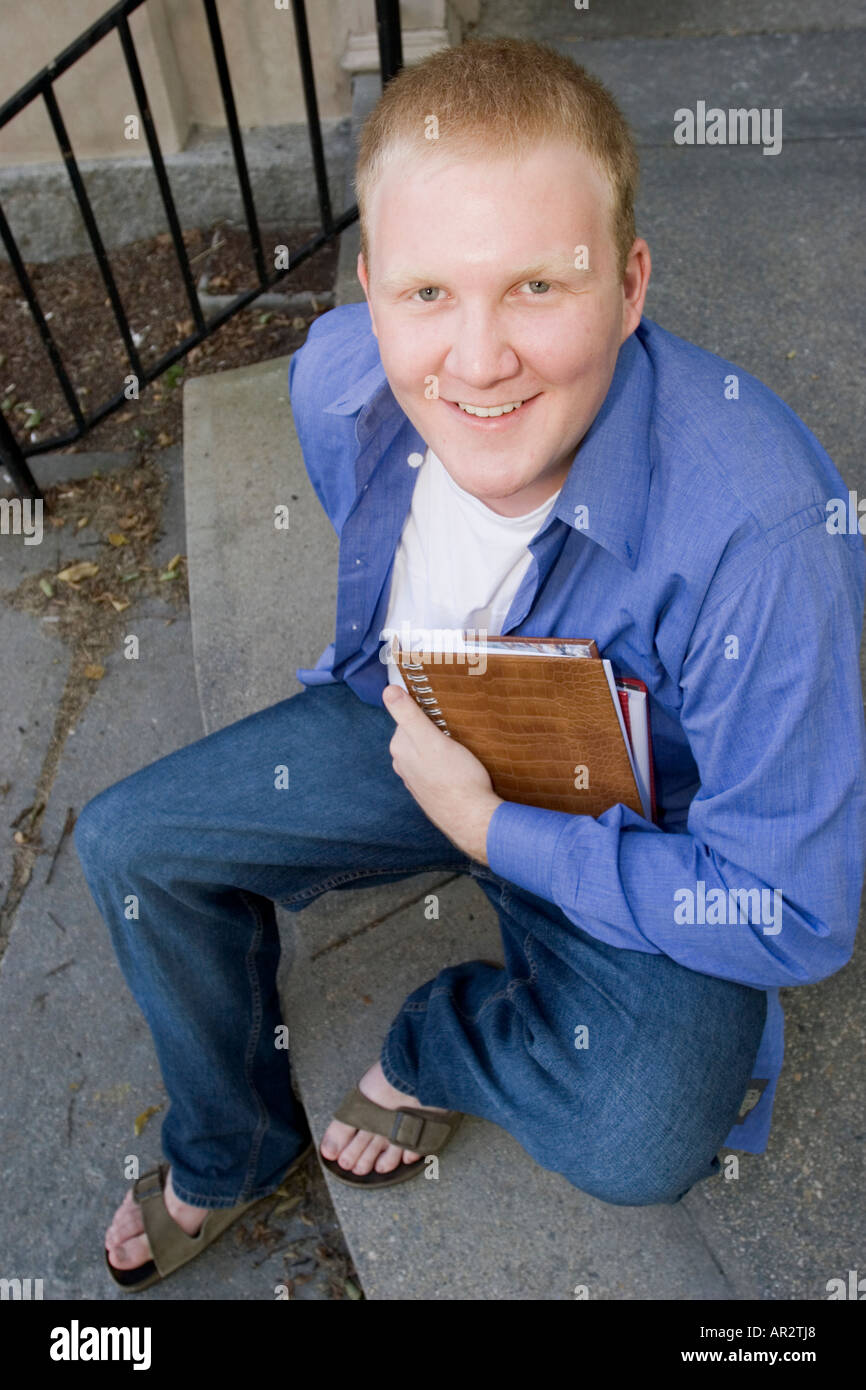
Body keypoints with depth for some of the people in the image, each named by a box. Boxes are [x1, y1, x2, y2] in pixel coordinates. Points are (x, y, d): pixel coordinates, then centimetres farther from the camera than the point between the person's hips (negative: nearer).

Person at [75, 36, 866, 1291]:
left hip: (642, 833, -3)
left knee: (636, 1142, -27)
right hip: (413, 722, 4)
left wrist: (490, 827, -27)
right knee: (129, 842, -1)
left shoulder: (757, 529, -36)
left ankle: (432, 1049, 10)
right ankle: (233, 1149, 24)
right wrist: (421, 702, -3)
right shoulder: (338, 376, -19)